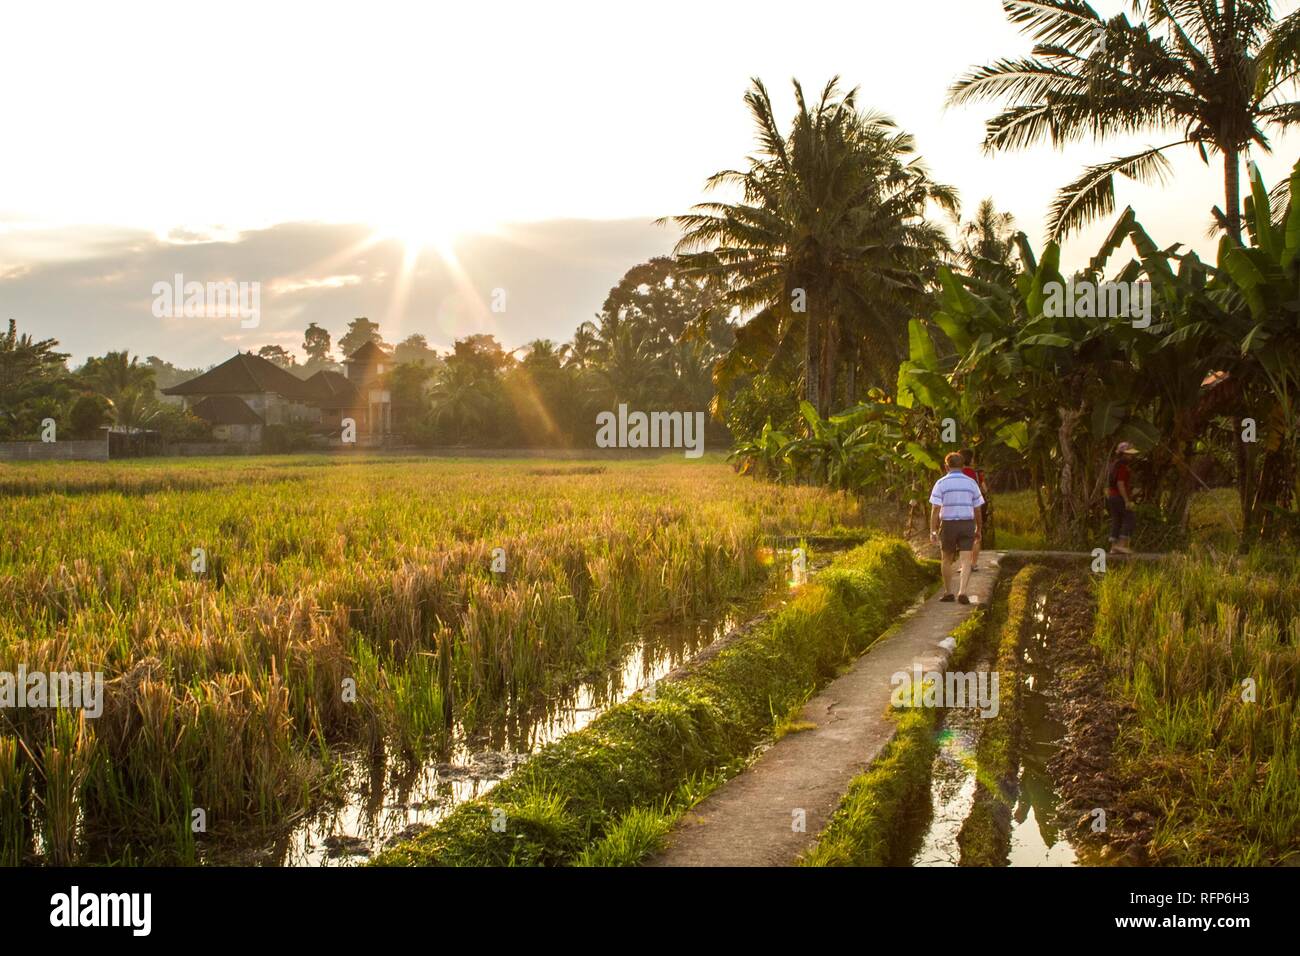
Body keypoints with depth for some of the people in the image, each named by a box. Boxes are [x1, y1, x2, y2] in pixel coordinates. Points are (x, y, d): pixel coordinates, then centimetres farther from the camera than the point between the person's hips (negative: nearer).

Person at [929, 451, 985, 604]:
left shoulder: (941, 483, -5)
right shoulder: (971, 483, 3)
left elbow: (935, 509, -12)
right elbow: (977, 510, 7)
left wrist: (932, 531, -12)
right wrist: (979, 530, 17)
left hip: (948, 525, -1)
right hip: (967, 525, 1)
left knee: (946, 559, 17)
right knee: (966, 561, -2)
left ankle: (948, 593, 22)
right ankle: (962, 593, -19)